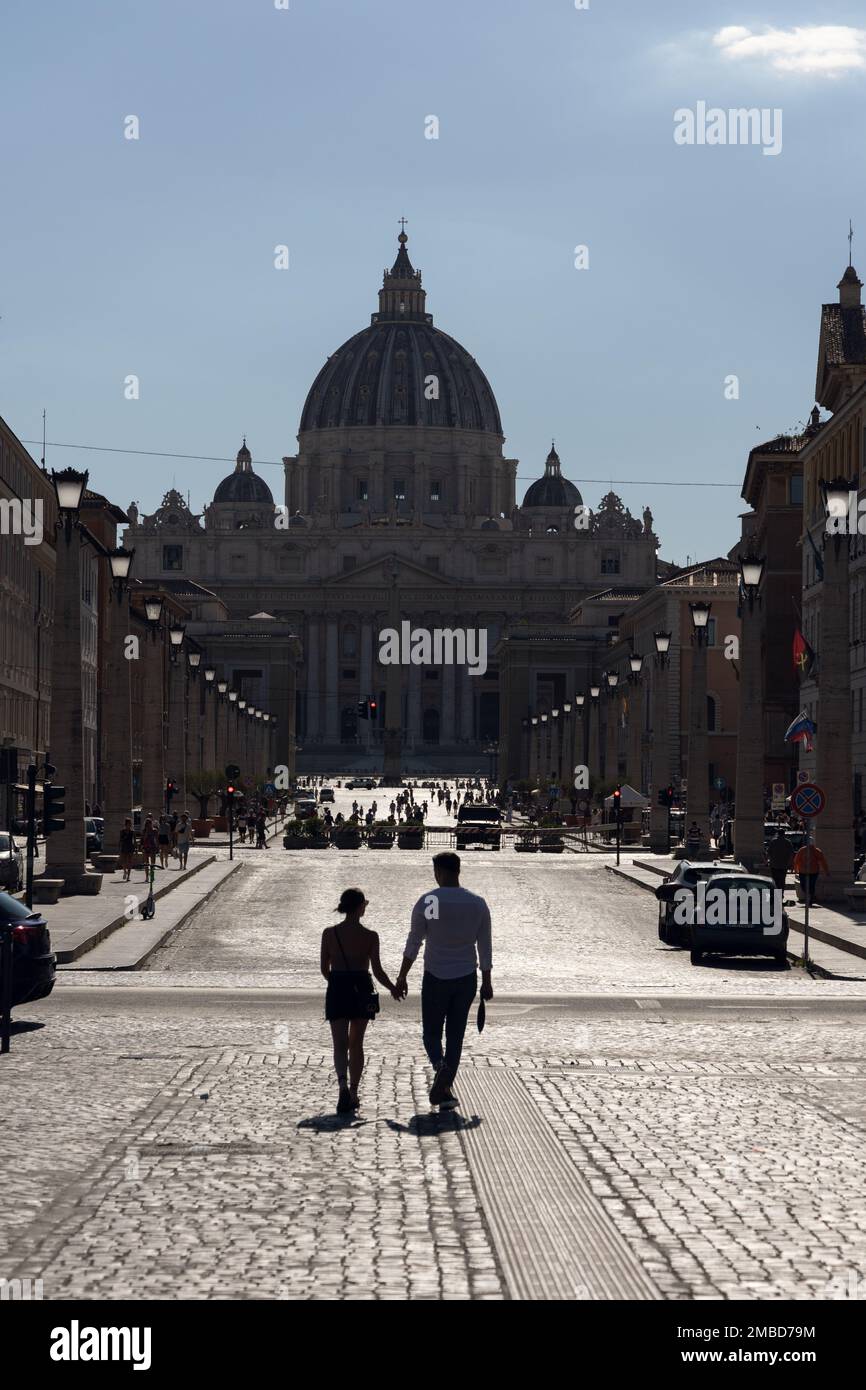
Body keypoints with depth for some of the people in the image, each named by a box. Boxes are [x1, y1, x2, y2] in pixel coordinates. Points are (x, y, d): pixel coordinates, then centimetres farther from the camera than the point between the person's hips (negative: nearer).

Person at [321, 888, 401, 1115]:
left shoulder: (329, 934, -2)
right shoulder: (370, 936, -7)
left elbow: (325, 969, 4)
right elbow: (377, 971, -6)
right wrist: (393, 988, 11)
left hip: (337, 991, 0)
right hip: (361, 991, 0)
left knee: (340, 1044, 1)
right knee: (356, 1043, 14)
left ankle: (343, 1086, -24)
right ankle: (353, 1093, 18)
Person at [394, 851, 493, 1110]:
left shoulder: (427, 902, -8)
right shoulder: (478, 904, 0)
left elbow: (413, 943, -6)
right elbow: (485, 947, 3)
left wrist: (402, 978, 0)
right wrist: (487, 982, 11)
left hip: (435, 978, -2)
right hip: (466, 979, 2)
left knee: (431, 1032, 9)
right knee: (455, 1035, 10)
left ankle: (440, 1067, -21)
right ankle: (445, 1090, 7)